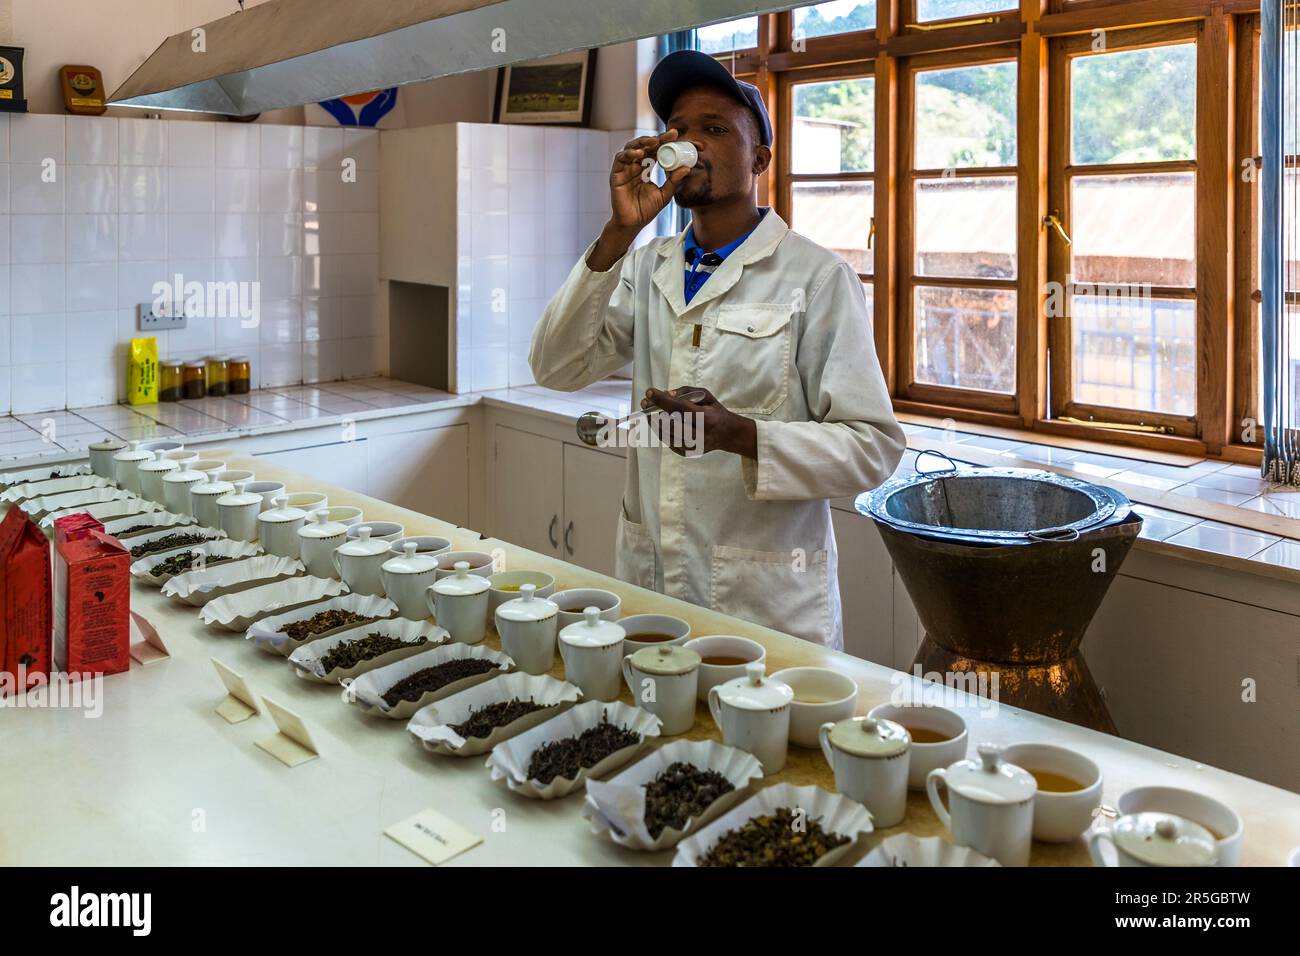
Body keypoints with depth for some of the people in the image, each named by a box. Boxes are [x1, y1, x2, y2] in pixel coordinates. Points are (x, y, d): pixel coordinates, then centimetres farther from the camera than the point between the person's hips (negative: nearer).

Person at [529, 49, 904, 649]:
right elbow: (557, 369, -5)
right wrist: (618, 233, -13)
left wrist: (742, 435, -26)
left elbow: (873, 446, -11)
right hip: (647, 580, 5)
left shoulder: (817, 278, -8)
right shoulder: (646, 268, 8)